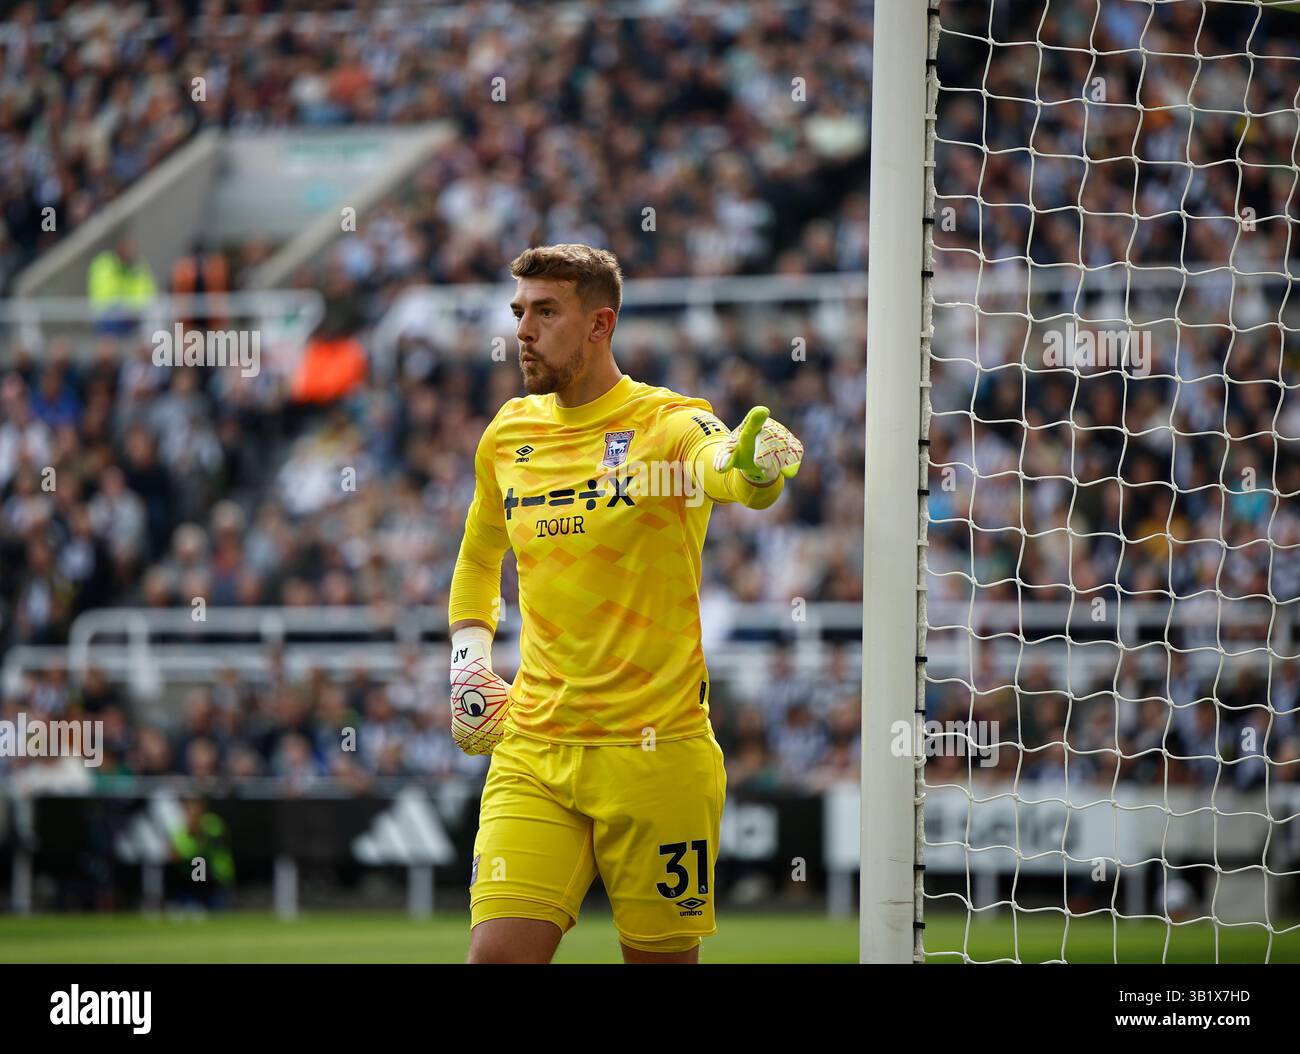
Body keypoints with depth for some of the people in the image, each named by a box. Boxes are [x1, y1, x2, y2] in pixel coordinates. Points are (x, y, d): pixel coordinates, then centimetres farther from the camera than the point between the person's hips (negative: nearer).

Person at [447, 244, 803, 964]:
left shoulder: (668, 424, -7)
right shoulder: (508, 434, 10)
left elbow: (723, 467, -32)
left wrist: (754, 467, -55)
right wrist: (469, 663, 15)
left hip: (656, 753, -4)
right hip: (533, 752, 4)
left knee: (663, 956, 3)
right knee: (499, 951, -10)